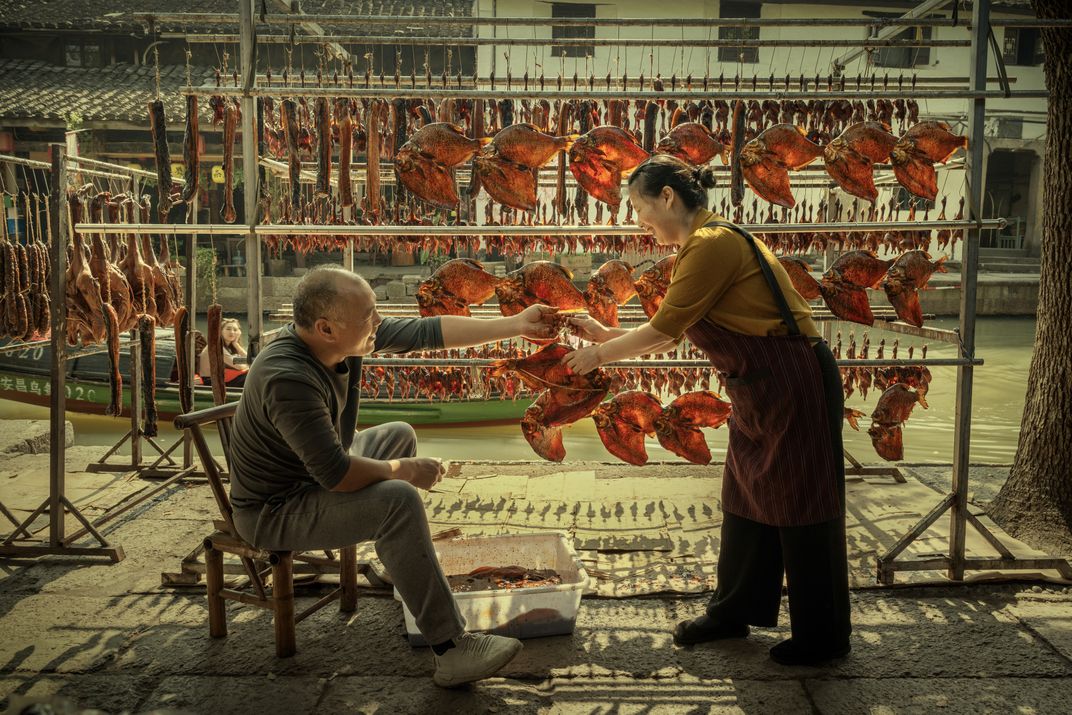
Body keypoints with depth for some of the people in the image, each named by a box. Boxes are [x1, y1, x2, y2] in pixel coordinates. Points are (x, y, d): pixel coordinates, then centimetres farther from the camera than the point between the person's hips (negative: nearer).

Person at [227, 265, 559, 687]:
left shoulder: (348, 336, -10)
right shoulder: (288, 379, -34)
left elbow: (429, 332, -5)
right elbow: (337, 474, -33)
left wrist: (516, 325, -6)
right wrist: (403, 470, -16)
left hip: (316, 471, 10)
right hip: (274, 511, -10)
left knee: (399, 435, 22)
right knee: (399, 500, -28)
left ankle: (402, 561, 36)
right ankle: (450, 649, -21)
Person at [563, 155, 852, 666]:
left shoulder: (713, 244, -19)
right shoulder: (696, 249, 11)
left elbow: (661, 329, -18)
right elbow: (670, 336, 11)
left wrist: (599, 355, -6)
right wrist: (606, 335, 8)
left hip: (795, 386, -10)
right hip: (758, 392, 10)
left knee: (802, 509, 3)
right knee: (747, 499, 17)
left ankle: (823, 637, 19)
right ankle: (734, 611, 33)